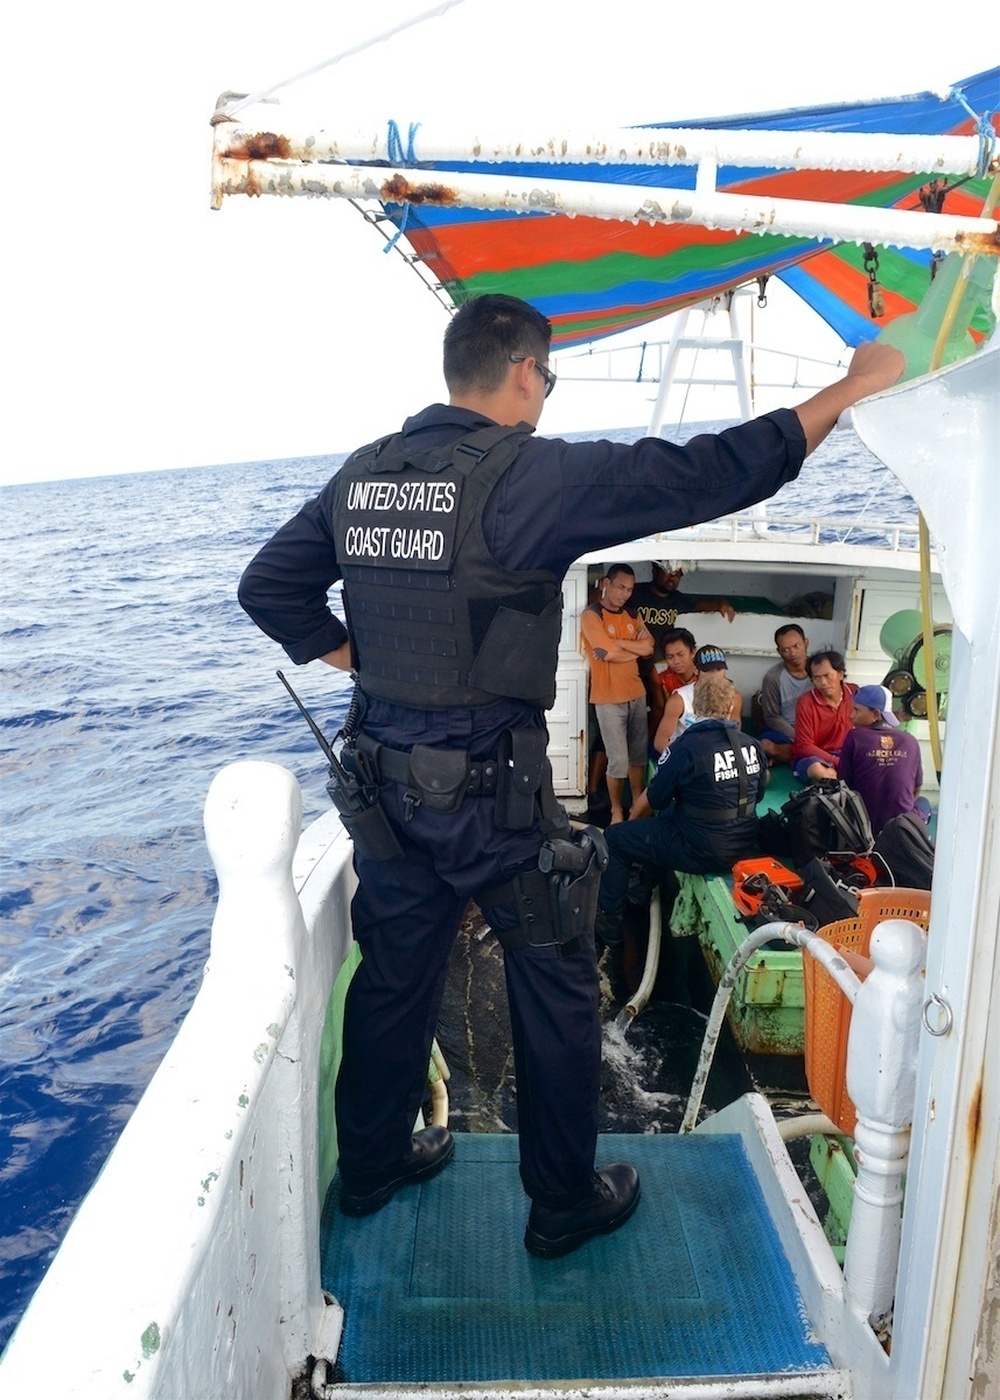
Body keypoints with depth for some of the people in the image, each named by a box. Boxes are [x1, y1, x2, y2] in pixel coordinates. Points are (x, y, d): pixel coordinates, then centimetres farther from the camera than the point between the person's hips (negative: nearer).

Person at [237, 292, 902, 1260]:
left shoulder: (361, 474, 4)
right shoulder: (532, 475, -16)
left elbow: (268, 588, 11)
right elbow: (710, 473, -16)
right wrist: (850, 387, -6)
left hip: (385, 775, 7)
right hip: (491, 789, -6)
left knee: (393, 975, 21)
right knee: (556, 988, 12)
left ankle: (371, 1166, 40)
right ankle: (563, 1204, 29)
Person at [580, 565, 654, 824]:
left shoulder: (631, 615, 11)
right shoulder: (591, 615, -11)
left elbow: (649, 648, -2)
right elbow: (609, 654, -20)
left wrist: (617, 643, -14)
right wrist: (636, 647, -5)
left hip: (636, 694, 7)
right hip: (609, 699, -6)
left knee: (638, 755, 14)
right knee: (618, 760, -3)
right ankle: (616, 811, 12)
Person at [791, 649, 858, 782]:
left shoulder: (855, 693, -3)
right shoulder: (805, 703, -14)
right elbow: (804, 746, -14)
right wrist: (839, 762, -23)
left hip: (846, 755, 4)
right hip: (812, 757, -4)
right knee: (817, 770, -39)